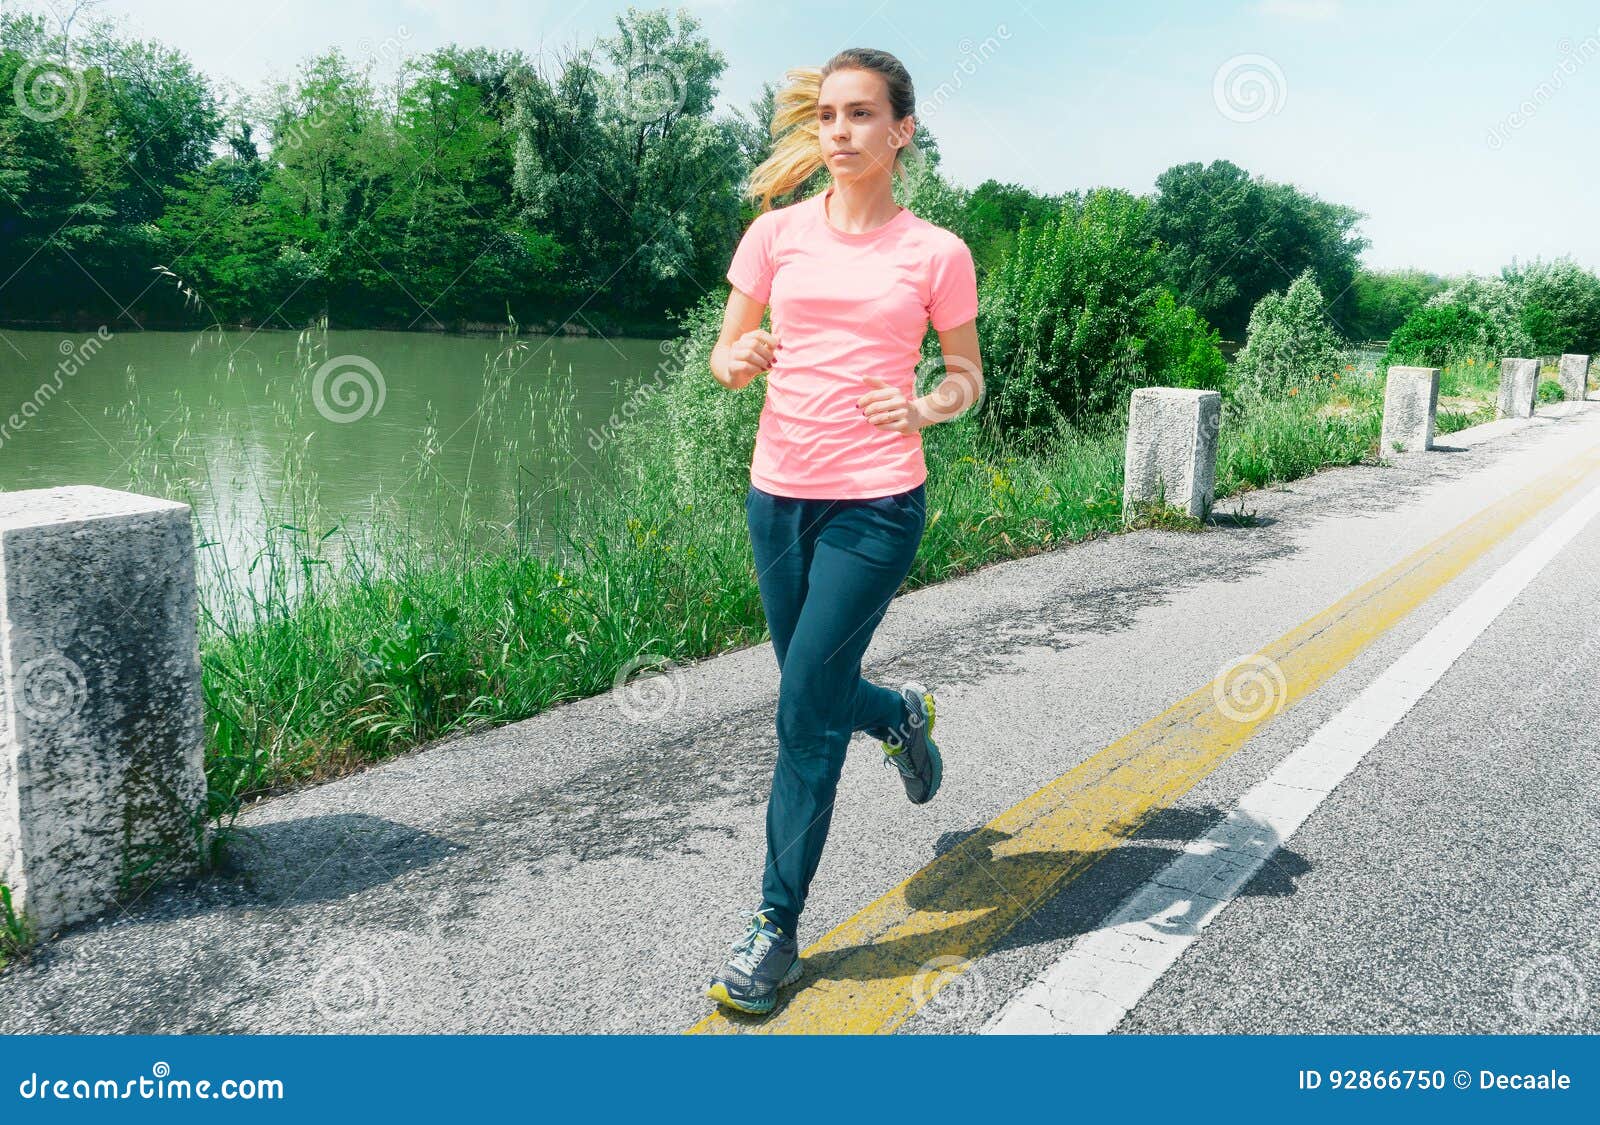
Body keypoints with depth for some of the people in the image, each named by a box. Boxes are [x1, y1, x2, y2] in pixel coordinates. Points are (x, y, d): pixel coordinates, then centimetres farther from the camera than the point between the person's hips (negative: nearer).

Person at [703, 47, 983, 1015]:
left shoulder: (935, 253, -1)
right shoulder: (777, 233, 5)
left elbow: (969, 377, 8)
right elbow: (724, 354, 10)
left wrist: (925, 407, -14)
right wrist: (739, 360, -14)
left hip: (877, 503, -4)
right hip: (779, 495, 4)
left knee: (806, 711, -6)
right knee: (817, 695, 15)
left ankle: (777, 927, 9)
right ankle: (901, 715, 52)